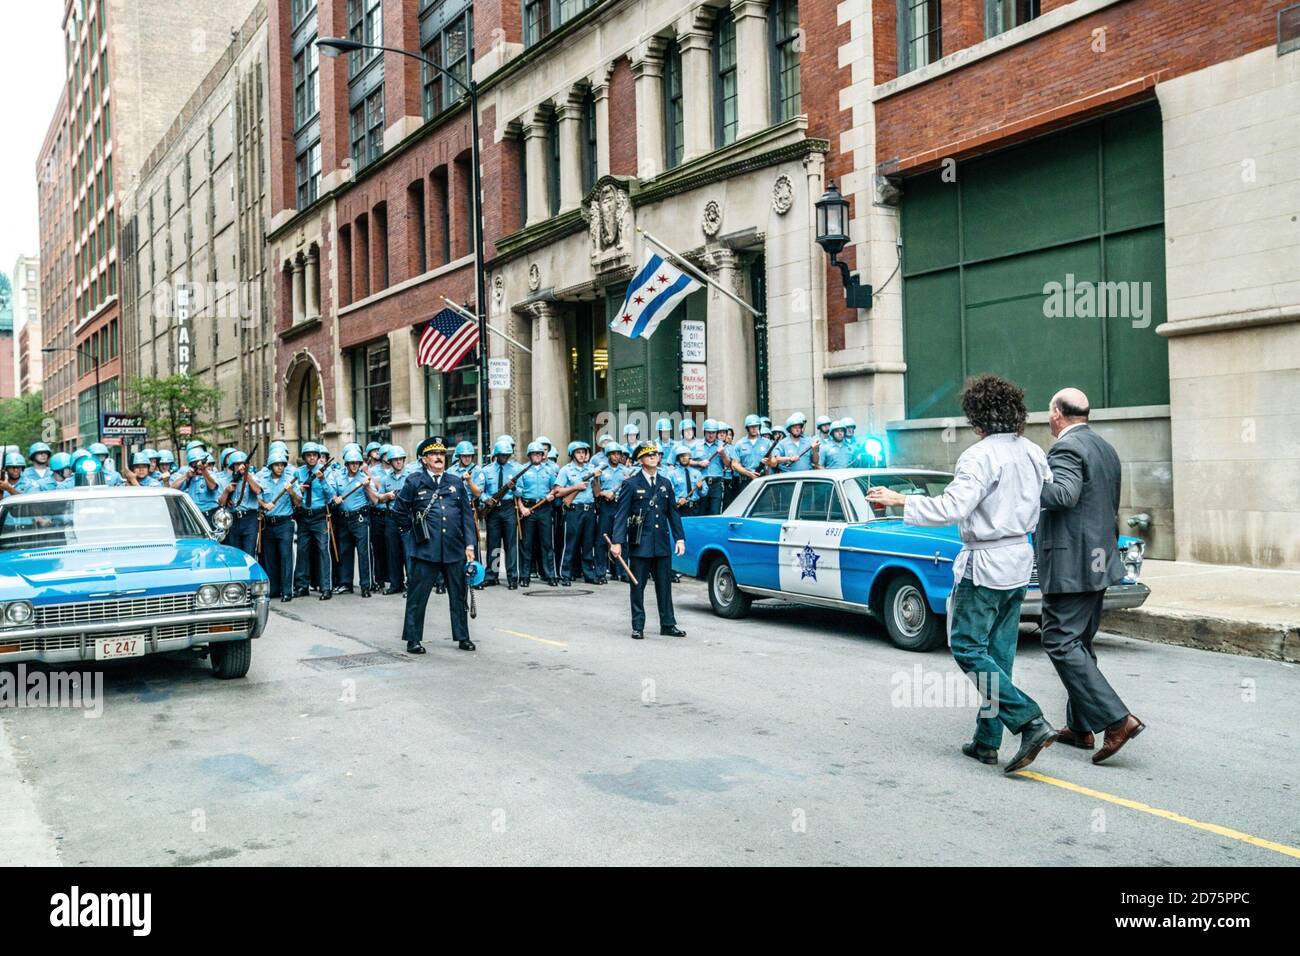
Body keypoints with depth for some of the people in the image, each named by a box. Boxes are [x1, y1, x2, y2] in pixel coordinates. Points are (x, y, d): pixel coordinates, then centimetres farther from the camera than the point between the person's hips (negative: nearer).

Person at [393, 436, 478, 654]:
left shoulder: (456, 483, 10)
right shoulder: (414, 482, 1)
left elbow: (467, 515, 9)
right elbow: (398, 512, 8)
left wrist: (470, 545, 2)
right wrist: (413, 533, 5)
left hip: (455, 550, 3)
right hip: (425, 550, -3)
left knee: (459, 594, 10)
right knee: (417, 595, 2)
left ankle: (462, 637, 21)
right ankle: (413, 639, 12)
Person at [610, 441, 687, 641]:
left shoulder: (665, 484, 11)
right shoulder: (631, 484, -2)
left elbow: (673, 512, 15)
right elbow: (621, 515, -6)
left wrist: (679, 538, 7)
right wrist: (617, 542, -14)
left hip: (662, 544, 4)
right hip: (640, 544, -4)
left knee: (665, 585, 8)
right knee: (637, 586, 3)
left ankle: (668, 624, 16)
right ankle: (638, 626, 11)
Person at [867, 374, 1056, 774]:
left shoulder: (981, 456, -18)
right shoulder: (1034, 453, 7)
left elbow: (953, 508, -26)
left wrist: (899, 500, -18)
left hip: (985, 564, -8)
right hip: (1020, 560, 8)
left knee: (968, 647, 0)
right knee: (998, 652, 12)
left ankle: (1030, 722, -11)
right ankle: (987, 741, 17)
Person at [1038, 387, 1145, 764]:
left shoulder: (1067, 448, -14)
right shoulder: (1106, 449, 16)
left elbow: (1063, 494, -30)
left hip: (1069, 564, -10)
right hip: (1099, 562, 10)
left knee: (1061, 643, -8)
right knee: (1080, 644, 15)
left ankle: (1116, 720, -14)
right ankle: (1080, 726, 20)